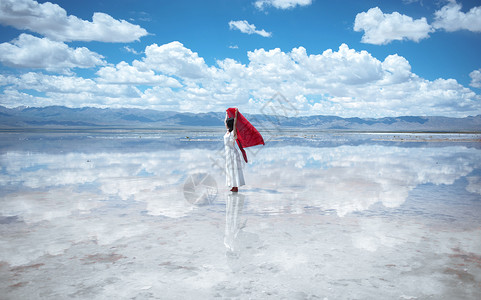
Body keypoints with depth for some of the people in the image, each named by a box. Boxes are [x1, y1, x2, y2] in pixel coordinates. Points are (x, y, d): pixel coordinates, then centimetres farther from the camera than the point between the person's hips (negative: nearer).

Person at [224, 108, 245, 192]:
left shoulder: (233, 133, -11)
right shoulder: (228, 131, 9)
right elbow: (226, 121, 20)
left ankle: (236, 187, -2)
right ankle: (233, 186, 16)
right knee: (230, 170, 10)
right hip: (228, 153, 8)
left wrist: (236, 113, -17)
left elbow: (234, 123, -19)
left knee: (234, 169, -5)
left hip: (233, 153, -8)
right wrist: (227, 113, 26)